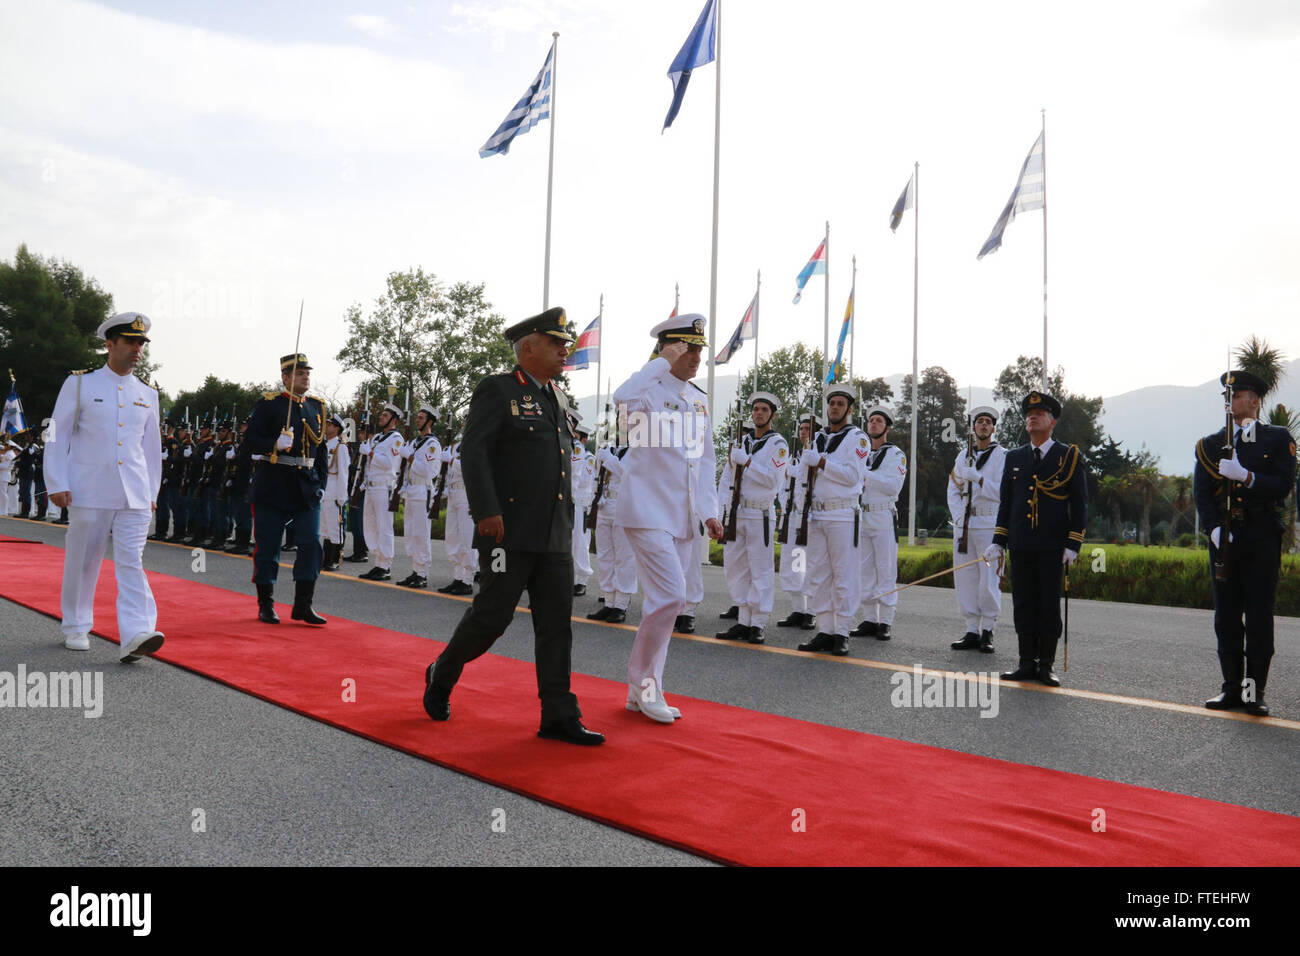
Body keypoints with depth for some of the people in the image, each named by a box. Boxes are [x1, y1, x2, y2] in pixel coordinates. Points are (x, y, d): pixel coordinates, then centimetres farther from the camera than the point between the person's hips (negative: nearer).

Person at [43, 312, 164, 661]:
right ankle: (76, 628, 25)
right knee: (82, 562, 9)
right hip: (89, 492, -2)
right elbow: (57, 436, 1)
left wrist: (152, 492, 15)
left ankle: (135, 635, -17)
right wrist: (57, 485, -6)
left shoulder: (147, 395, 12)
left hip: (134, 497, 2)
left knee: (132, 562, -8)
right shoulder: (79, 384, 2)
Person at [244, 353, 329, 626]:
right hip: (272, 486, -4)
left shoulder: (317, 406, 12)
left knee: (311, 544, -2)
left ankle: (303, 605, 6)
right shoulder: (268, 403, -2)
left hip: (307, 487, 4)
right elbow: (251, 439, -7)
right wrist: (275, 444, -25)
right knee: (267, 545, 3)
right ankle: (266, 605, 15)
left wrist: (321, 483, 10)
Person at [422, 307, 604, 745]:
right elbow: (473, 451, -13)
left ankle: (559, 717, 8)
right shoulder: (497, 390, -5)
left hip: (555, 535, 7)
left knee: (556, 623, 4)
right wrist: (487, 511, -20)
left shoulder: (557, 399, 17)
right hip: (510, 529, -7)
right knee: (492, 615, -2)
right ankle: (441, 677, 23)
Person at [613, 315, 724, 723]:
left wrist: (709, 511, 10)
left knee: (667, 599, 9)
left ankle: (641, 691, 20)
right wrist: (664, 363, -24)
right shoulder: (648, 390, -8)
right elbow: (623, 397, -34)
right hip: (648, 511, -7)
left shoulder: (698, 399, 14)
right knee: (670, 595, -15)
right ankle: (643, 682, 5)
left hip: (683, 517, 8)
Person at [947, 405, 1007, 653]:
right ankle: (972, 630, 9)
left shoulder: (1003, 456, 2)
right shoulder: (963, 455, 16)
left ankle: (988, 631, 5)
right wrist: (959, 518, -1)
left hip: (989, 524, -4)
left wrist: (976, 477, -16)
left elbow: (1003, 493, -7)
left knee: (990, 580, -6)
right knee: (964, 578, 3)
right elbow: (953, 490, 13)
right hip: (963, 524, 4)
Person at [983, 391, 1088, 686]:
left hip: (1052, 547, -3)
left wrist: (1073, 545, -8)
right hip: (1021, 547, 3)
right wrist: (998, 542, 8)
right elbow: (1005, 503, 14)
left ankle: (1047, 665, 11)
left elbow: (1079, 504, -1)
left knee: (1049, 606, 2)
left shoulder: (1070, 457, 2)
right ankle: (1028, 663, 13)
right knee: (1023, 605, 5)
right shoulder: (1014, 458, 12)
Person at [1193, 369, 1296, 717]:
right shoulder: (1210, 444, 13)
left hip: (1262, 536, -2)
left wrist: (1245, 476, -19)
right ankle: (1232, 688, 12)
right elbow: (1201, 494, 4)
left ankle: (1255, 691, 3)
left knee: (1259, 616, -3)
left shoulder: (1279, 439, 8)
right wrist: (1215, 530, -11)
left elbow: (1284, 486, -4)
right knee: (1227, 616, 4)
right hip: (1224, 537, 2)